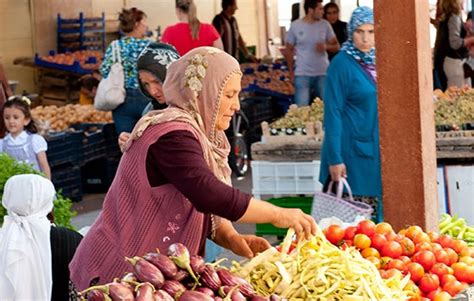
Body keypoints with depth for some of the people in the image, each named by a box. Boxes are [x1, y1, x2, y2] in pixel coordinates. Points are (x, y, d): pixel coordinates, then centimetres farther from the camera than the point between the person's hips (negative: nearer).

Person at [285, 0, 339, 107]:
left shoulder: (325, 25, 1)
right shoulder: (295, 26, -2)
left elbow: (336, 46, 7)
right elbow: (289, 50, 7)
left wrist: (326, 46, -16)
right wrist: (291, 72, 4)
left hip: (323, 73, 2)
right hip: (302, 74, -2)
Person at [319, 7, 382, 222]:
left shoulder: (377, 61, 8)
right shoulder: (342, 64, -11)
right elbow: (333, 113, -12)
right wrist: (335, 158, -16)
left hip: (377, 148, 6)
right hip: (354, 150, -6)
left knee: (374, 212, 10)